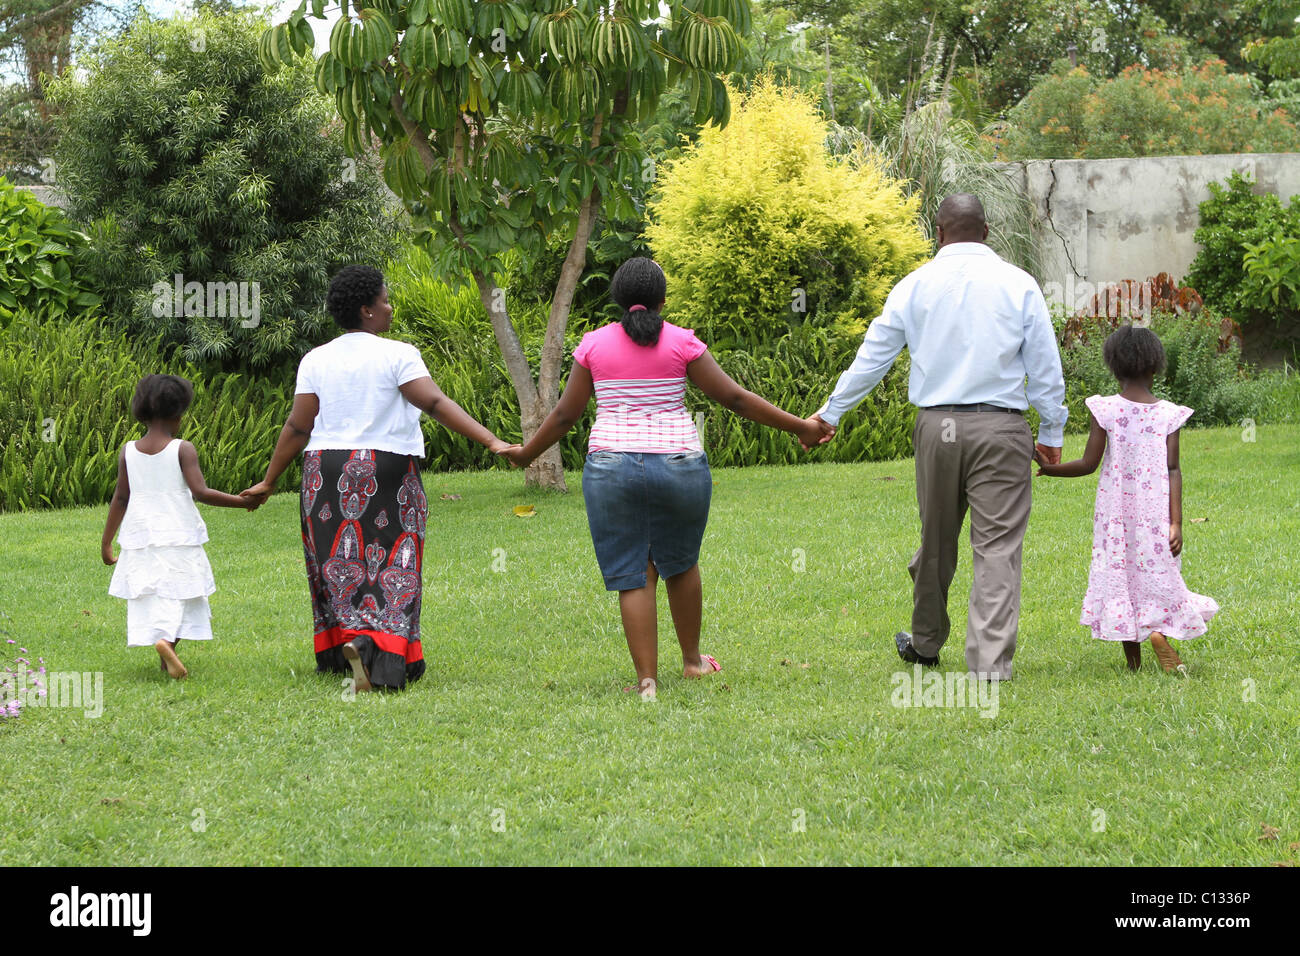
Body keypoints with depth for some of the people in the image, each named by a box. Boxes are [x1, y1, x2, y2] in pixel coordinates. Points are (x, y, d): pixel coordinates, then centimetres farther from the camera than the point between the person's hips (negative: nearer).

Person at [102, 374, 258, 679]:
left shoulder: (128, 452, 3)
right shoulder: (182, 450, -8)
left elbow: (120, 498, 7)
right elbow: (201, 492, -16)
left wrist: (106, 542, 14)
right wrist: (242, 502, -8)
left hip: (139, 537, 3)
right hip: (178, 536, -3)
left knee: (145, 597, 7)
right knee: (178, 594, 2)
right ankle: (167, 641, -21)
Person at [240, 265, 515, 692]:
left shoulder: (315, 360, 4)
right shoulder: (398, 355, -6)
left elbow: (298, 427, 1)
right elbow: (436, 404, -16)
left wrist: (269, 482, 8)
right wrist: (491, 441, -20)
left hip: (327, 475, 4)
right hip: (388, 476, -3)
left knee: (339, 564, 10)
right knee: (390, 566, -2)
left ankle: (336, 651, 9)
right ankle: (373, 642, -22)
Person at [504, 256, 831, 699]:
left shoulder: (594, 344, 3)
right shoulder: (681, 343, -1)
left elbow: (565, 414, 6)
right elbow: (734, 397, -2)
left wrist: (526, 453, 22)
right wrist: (799, 428, 5)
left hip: (611, 468, 0)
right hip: (678, 465, 0)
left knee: (633, 578, 3)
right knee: (681, 563, 20)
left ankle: (647, 680, -2)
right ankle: (692, 659, 32)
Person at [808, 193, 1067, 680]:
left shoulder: (916, 284, 4)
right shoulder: (1018, 284, 1)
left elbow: (872, 356, 10)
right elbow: (1045, 366, 4)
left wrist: (830, 412, 21)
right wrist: (1051, 430, 14)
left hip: (936, 426, 2)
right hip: (1000, 427, -2)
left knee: (936, 542, 15)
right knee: (997, 545, -2)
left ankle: (925, 643, 32)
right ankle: (990, 660, -7)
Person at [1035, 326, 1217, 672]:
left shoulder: (1104, 410, -7)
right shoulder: (1167, 414, -5)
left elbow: (1088, 464, -6)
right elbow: (1173, 470, -6)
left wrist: (1049, 468, 9)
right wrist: (1176, 522, -5)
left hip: (1115, 509, 0)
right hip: (1155, 510, 0)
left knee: (1119, 573, 7)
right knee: (1157, 574, 10)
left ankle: (1132, 656, 7)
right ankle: (1159, 630, -15)